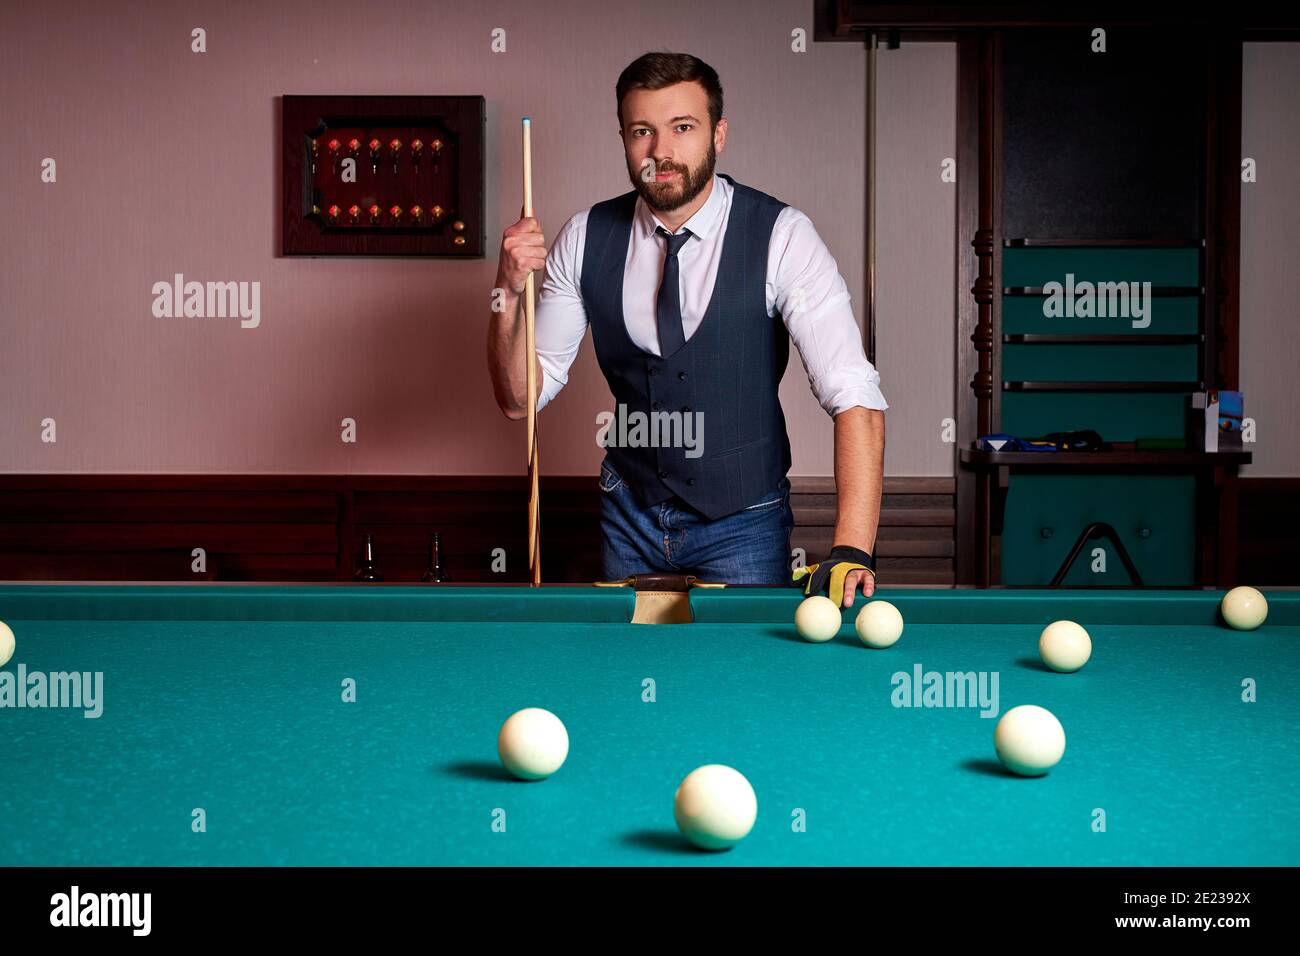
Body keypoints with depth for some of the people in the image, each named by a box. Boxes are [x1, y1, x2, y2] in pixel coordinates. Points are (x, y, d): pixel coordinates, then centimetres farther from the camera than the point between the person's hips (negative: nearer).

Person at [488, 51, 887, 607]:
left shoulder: (780, 237, -18)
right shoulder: (586, 239, -8)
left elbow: (853, 395, -26)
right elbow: (519, 399, -4)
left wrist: (851, 550, -38)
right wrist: (509, 292, -23)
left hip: (743, 523, -3)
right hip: (629, 515, 3)